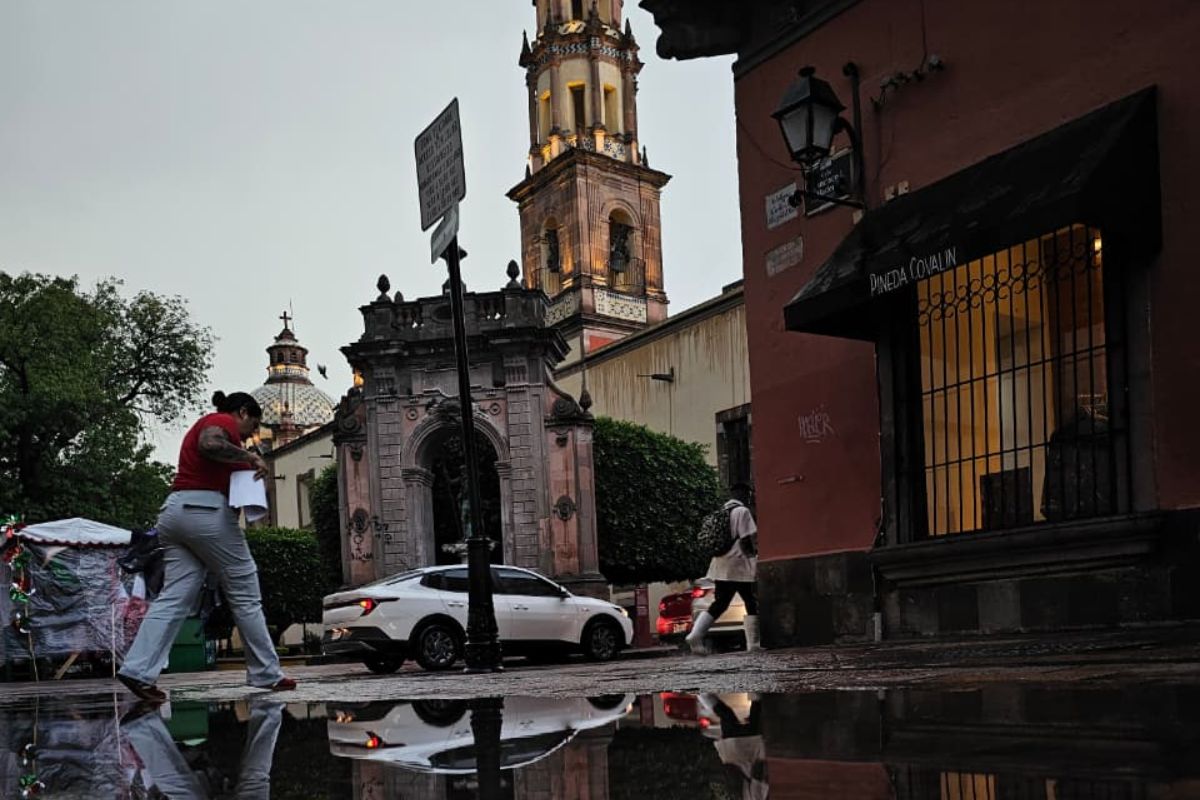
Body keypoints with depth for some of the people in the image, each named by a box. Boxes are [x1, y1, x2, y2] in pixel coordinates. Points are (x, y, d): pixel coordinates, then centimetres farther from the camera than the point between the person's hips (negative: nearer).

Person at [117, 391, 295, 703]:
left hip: (174, 510, 9)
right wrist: (250, 456, -13)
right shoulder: (223, 422, 0)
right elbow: (209, 444, -23)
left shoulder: (203, 424, 29)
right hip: (207, 510, -9)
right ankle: (266, 674, 6)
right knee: (245, 595, 0)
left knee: (174, 598, 1)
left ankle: (138, 670, -12)